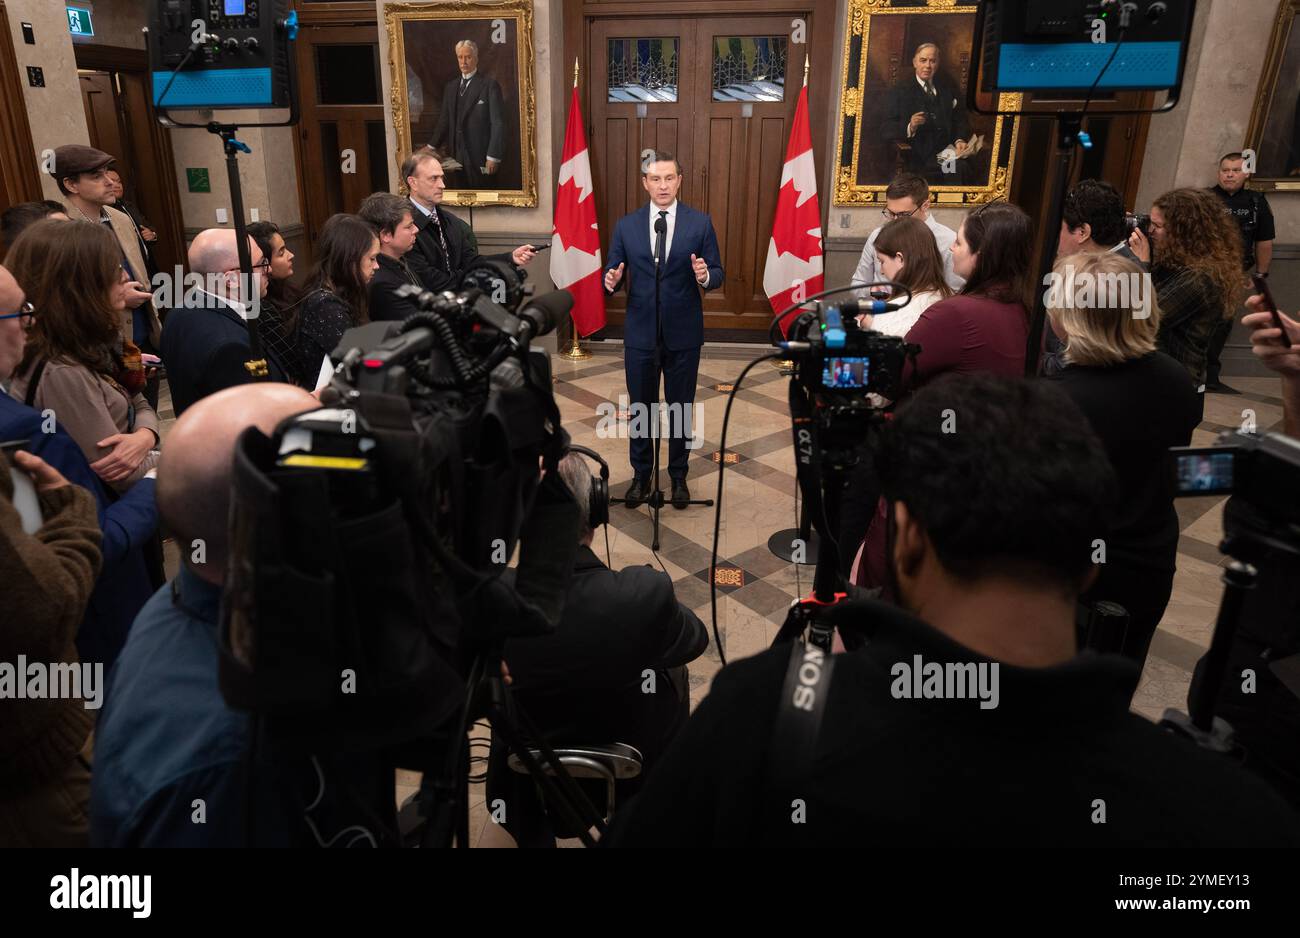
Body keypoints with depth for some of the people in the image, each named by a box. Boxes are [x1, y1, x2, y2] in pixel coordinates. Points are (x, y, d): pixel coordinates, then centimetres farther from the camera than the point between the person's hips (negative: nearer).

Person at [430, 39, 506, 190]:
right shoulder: (450, 87, 15)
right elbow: (444, 120, 17)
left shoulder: (490, 85, -3)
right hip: (455, 156, 5)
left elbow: (498, 123, -8)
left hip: (480, 157, -5)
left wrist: (493, 157, -14)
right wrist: (432, 146, 6)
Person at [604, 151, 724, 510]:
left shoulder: (700, 223, -2)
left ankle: (678, 476, 28)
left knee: (681, 408, 11)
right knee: (640, 408, 11)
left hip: (683, 334, -1)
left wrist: (705, 276, -24)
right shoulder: (626, 226, 2)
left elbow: (717, 273, -2)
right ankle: (641, 475, 29)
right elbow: (614, 274, 4)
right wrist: (611, 281, -19)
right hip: (640, 333, 1)